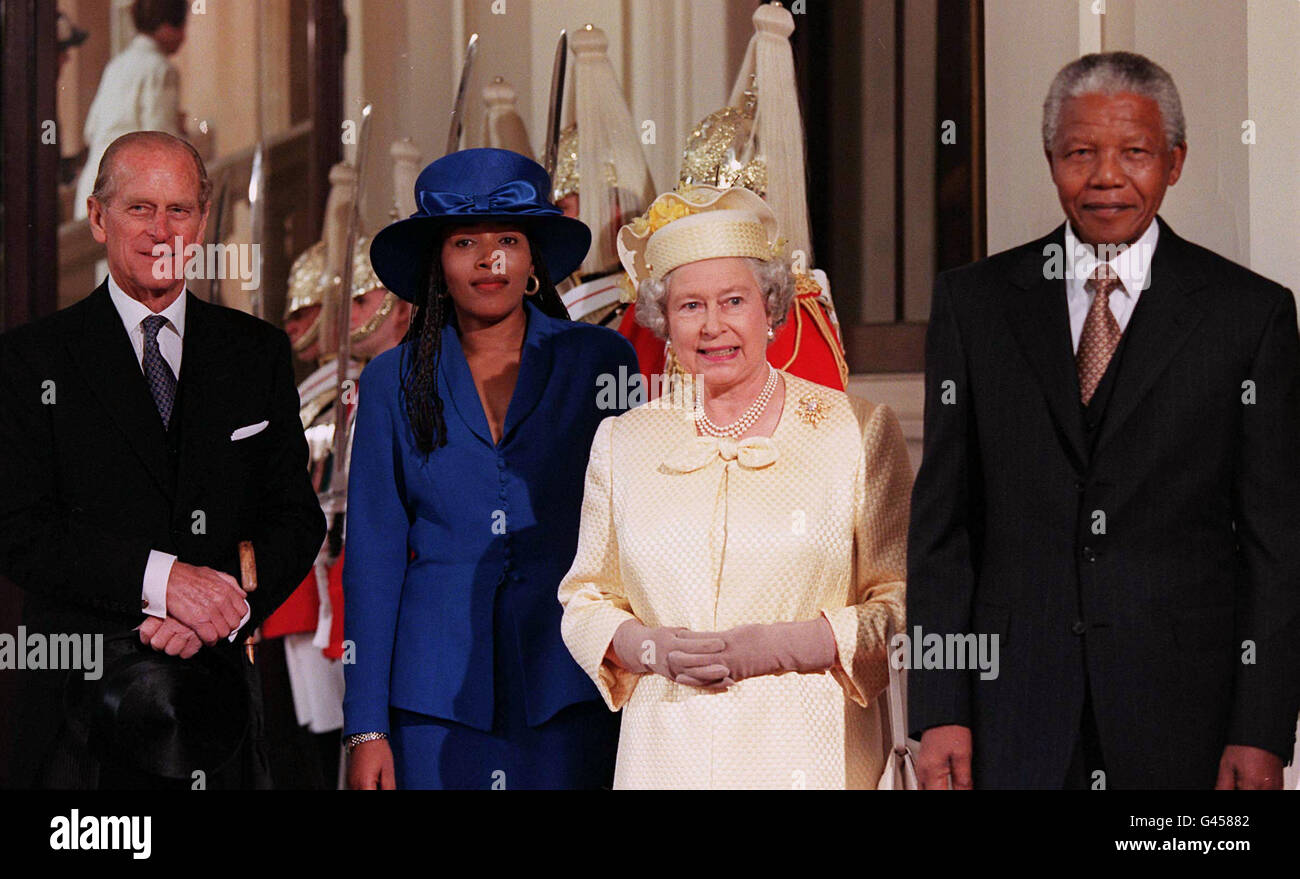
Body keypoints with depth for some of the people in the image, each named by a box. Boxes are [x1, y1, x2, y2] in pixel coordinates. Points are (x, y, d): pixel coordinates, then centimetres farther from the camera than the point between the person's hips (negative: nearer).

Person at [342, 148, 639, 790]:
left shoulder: (599, 362, 5)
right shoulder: (394, 381, 7)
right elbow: (372, 557, 6)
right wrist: (365, 727, 0)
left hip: (568, 684, -1)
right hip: (438, 687, 1)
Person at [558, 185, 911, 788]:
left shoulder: (858, 432, 1)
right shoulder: (624, 441, 10)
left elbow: (900, 606, -1)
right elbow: (586, 602, 13)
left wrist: (777, 648, -13)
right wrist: (652, 648, -7)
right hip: (667, 755, 2)